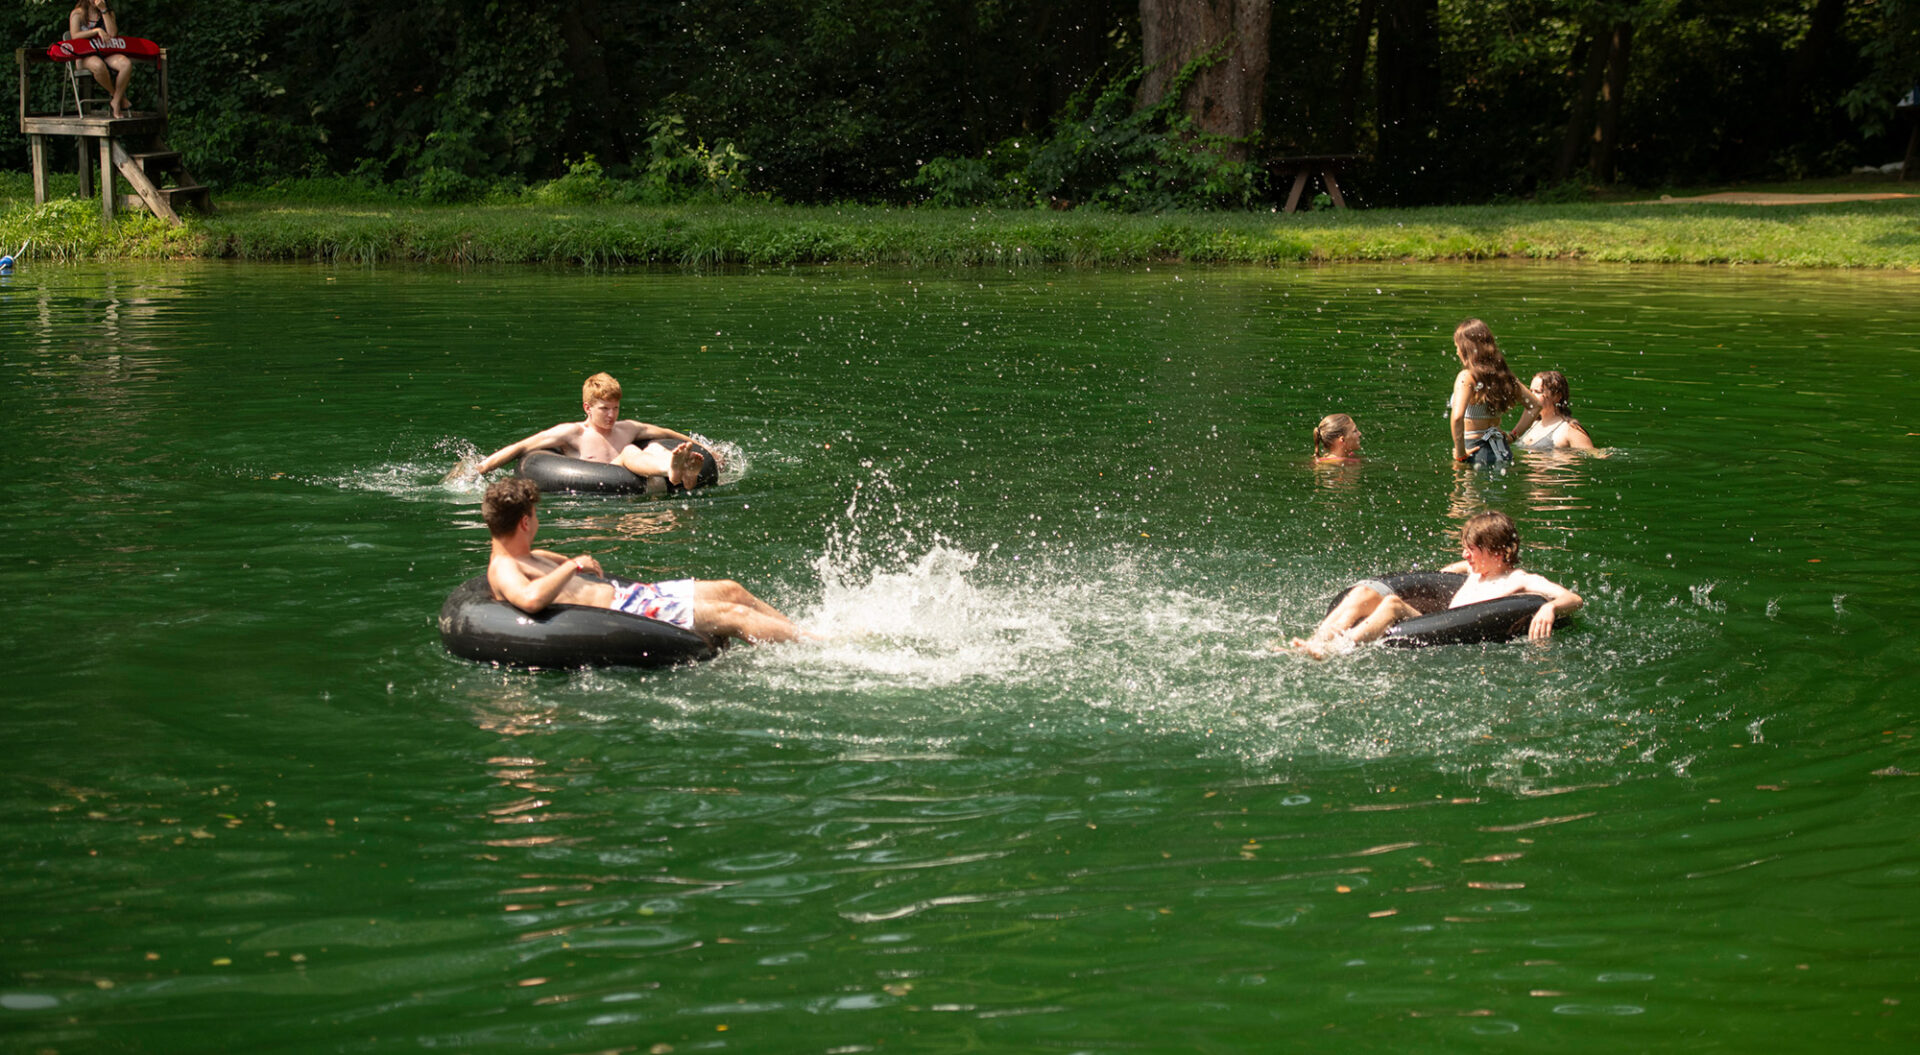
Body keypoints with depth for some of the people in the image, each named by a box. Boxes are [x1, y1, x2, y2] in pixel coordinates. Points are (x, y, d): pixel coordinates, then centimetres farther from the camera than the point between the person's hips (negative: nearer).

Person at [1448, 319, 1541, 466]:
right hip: (1502, 452, 7)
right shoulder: (1502, 374, 8)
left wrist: (1460, 454, -17)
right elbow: (1535, 405, 14)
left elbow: (1457, 417, -27)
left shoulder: (1466, 377, -12)